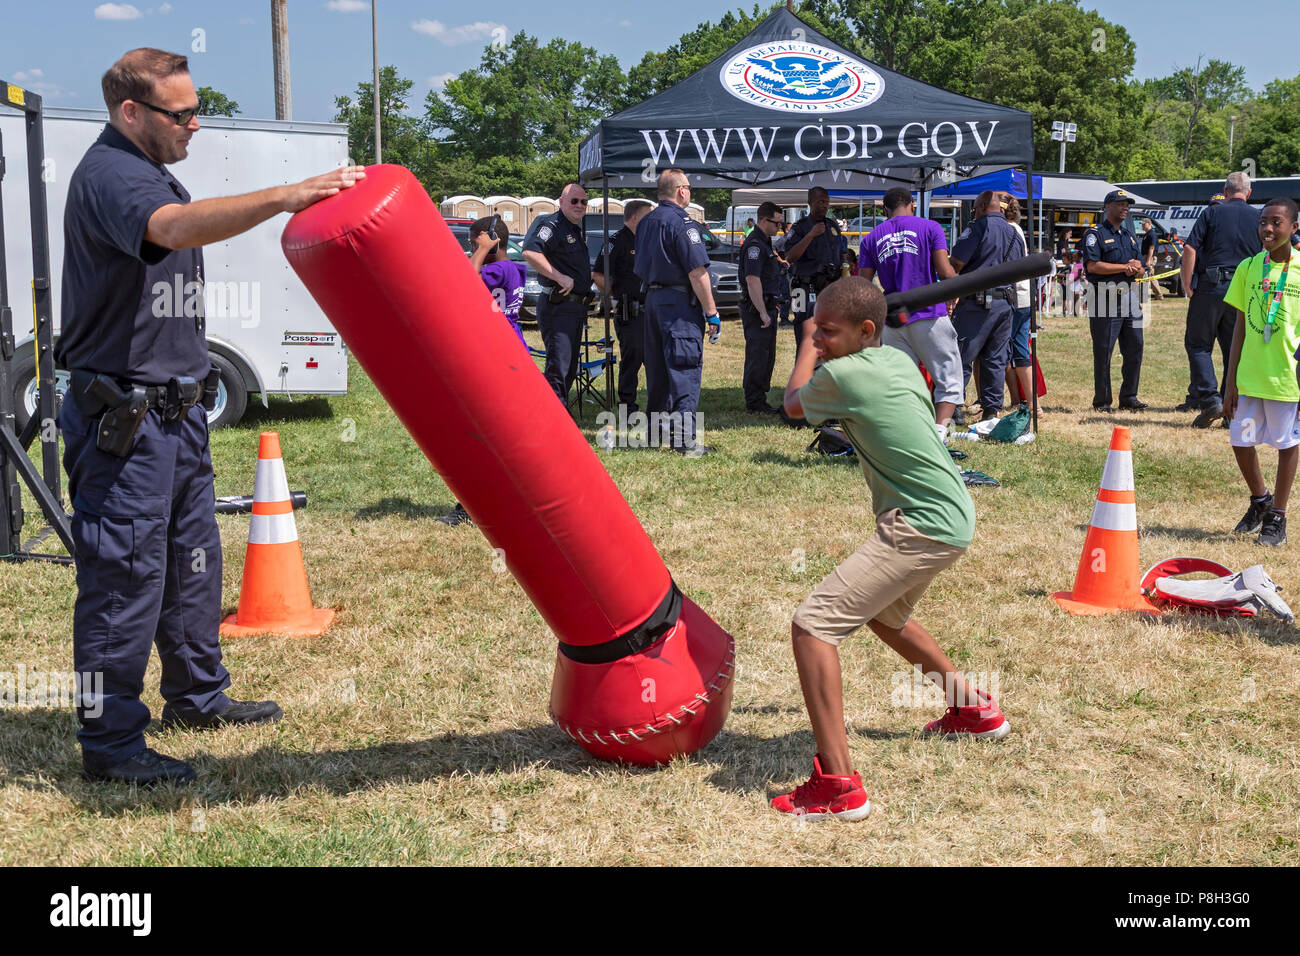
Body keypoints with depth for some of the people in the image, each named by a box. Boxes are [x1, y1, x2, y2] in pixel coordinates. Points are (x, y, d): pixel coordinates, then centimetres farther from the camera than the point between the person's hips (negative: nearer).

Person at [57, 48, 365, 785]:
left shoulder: (153, 173, 16)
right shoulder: (109, 175, -17)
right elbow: (175, 228, -39)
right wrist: (282, 197, -51)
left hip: (177, 411, 10)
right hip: (124, 417, -10)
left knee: (193, 559, 19)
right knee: (123, 577, -5)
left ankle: (199, 696, 34)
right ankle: (110, 743, 3)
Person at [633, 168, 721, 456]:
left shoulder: (646, 222, 13)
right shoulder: (681, 222, -14)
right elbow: (697, 271, -18)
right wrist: (711, 312, -15)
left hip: (652, 299, 8)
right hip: (679, 302, -8)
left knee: (657, 368, 15)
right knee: (685, 370, -7)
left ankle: (656, 429, 22)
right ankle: (684, 437, -9)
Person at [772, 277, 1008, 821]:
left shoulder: (841, 375, -14)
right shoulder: (899, 360, 10)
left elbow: (793, 403, 9)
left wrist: (810, 343, 24)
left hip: (921, 527, -10)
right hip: (952, 515, 10)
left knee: (812, 624, -15)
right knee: (884, 615, 34)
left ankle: (838, 785, -21)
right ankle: (974, 710, 50)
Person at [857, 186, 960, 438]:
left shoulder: (871, 239, 10)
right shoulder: (930, 227, 2)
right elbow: (945, 271, -7)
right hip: (930, 317, -3)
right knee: (948, 382, 2)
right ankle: (938, 433, -17)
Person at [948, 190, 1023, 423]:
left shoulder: (978, 228, -7)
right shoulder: (1014, 234, 17)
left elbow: (955, 264, -13)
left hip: (978, 301, -7)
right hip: (1006, 302, 7)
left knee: (961, 358, -4)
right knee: (996, 359, 10)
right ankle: (992, 410, 11)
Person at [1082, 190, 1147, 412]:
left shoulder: (1130, 235, 21)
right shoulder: (1095, 234, -2)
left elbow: (1140, 269, 19)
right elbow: (1092, 265, -14)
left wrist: (1136, 268, -6)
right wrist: (1125, 267, -11)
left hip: (1130, 300, 7)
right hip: (1105, 301, -7)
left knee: (1135, 349, 5)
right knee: (1103, 352, -3)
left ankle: (1128, 397, 15)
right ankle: (1101, 402, 3)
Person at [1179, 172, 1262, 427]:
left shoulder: (1212, 212, 2)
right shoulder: (1259, 218, 8)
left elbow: (1190, 249, -7)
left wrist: (1187, 286, -2)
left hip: (1210, 286, -3)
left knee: (1198, 344, 5)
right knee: (1235, 349, 9)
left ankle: (1210, 399, -10)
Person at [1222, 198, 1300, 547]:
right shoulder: (1248, 268, 2)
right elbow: (1240, 327, 6)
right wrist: (1230, 382, 4)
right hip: (1249, 375, 3)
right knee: (1240, 440, 7)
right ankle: (1260, 499, 33)